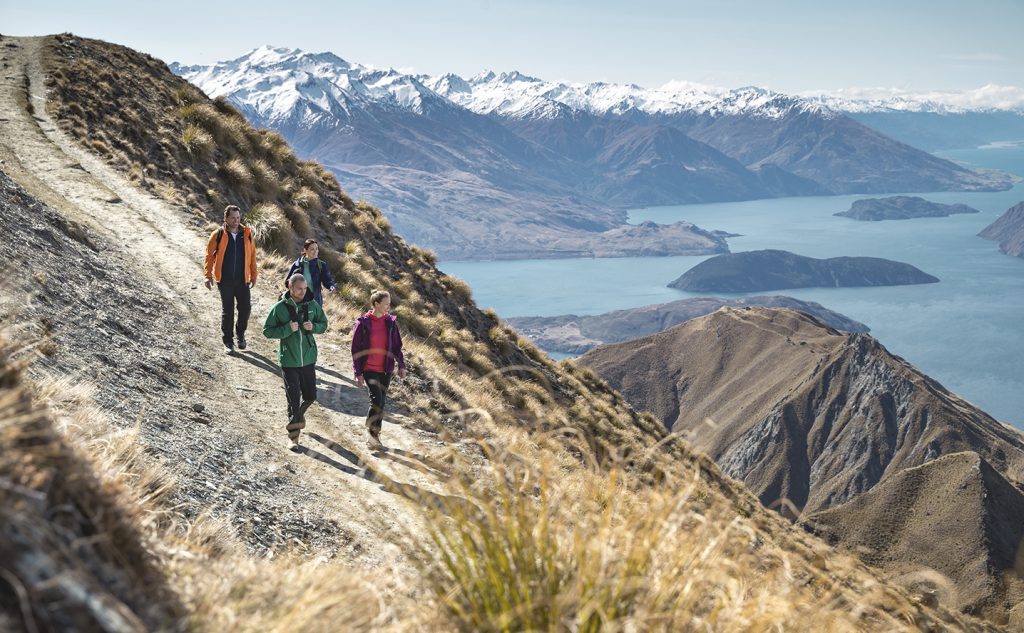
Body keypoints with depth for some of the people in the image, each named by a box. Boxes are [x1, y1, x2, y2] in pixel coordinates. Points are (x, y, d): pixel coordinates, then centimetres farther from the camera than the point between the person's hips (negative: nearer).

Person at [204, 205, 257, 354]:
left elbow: (252, 255, 7)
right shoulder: (218, 234, -4)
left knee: (245, 308, -1)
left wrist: (253, 276, 7)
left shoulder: (247, 234, 2)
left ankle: (240, 333, 26)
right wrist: (208, 276, -4)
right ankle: (228, 342, 16)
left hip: (242, 280, 1)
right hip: (224, 280, -1)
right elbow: (209, 255, 0)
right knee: (227, 311, 6)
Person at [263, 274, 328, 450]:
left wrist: (314, 327, -13)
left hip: (308, 358, 3)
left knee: (310, 396, 12)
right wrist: (287, 329, -21)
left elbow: (324, 324, 10)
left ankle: (299, 413, 46)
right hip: (289, 361, -3)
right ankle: (293, 436, 10)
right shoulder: (279, 308, -11)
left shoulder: (312, 305, -2)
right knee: (293, 399, -1)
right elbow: (267, 331, -7)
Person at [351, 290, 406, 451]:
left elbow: (397, 346, 10)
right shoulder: (363, 323, -8)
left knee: (381, 402, 9)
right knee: (377, 400, -16)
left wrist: (401, 365, 2)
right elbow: (356, 349, -5)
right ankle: (372, 435, -4)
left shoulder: (391, 322, 2)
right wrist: (358, 373, -7)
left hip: (386, 369, 4)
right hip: (369, 369, -4)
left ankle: (375, 437, 21)